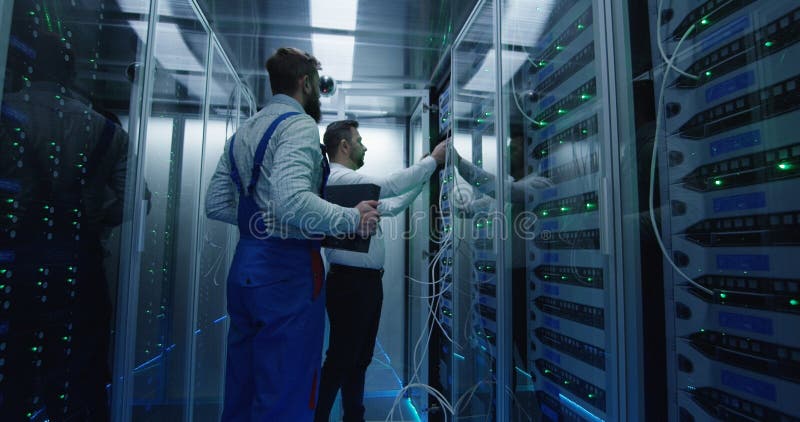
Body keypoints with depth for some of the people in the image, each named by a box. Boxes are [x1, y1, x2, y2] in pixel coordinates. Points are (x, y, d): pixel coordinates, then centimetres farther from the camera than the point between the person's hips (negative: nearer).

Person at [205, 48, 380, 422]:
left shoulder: (243, 132, 16)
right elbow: (292, 200, -27)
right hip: (287, 271, -9)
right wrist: (352, 219, -17)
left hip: (243, 266, 9)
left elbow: (215, 204, 16)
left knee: (242, 389, 19)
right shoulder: (300, 125, -10)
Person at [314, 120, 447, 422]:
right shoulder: (339, 177, -13)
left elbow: (391, 206, 20)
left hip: (368, 281, 10)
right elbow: (388, 185, -23)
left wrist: (423, 177, 16)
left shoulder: (355, 183, 19)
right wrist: (432, 161, -13)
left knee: (360, 357, 17)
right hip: (349, 281, -10)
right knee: (340, 359, -1)